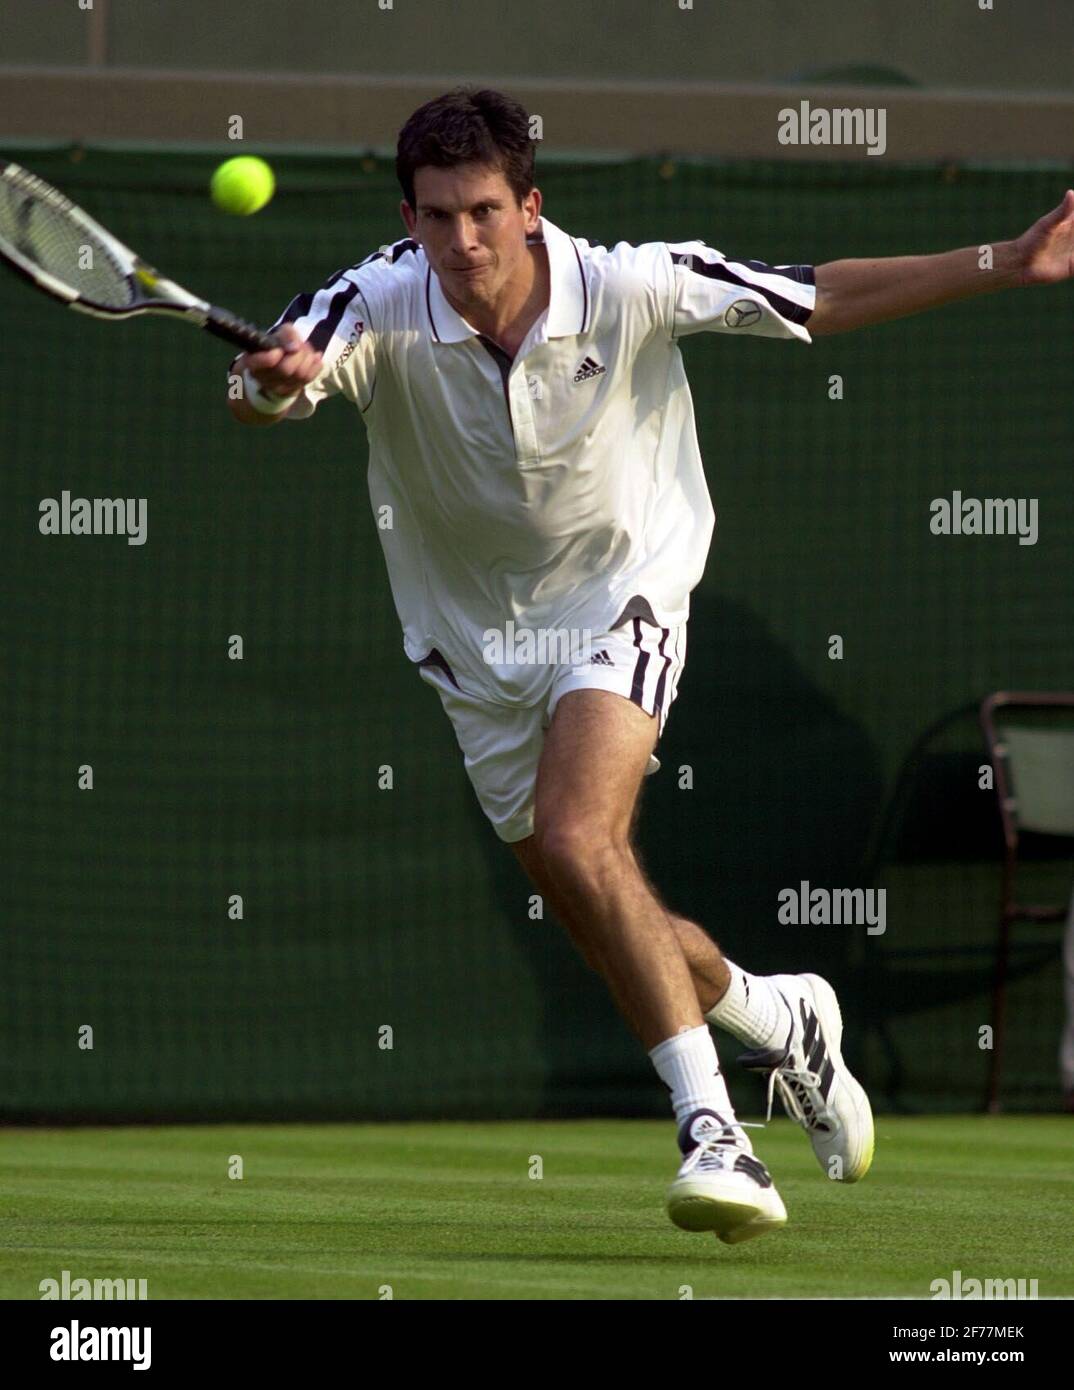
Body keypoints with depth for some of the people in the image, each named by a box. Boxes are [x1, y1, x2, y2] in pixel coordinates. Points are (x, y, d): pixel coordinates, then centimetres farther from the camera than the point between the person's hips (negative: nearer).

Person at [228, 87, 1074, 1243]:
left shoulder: (634, 289, -20)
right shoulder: (377, 310, -20)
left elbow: (824, 301, -6)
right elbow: (259, 395, -37)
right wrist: (274, 382, -63)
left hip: (619, 595, -3)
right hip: (476, 644, 3)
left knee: (576, 842, -29)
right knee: (610, 933, 9)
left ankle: (711, 1132, -26)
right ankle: (777, 1020, 39)